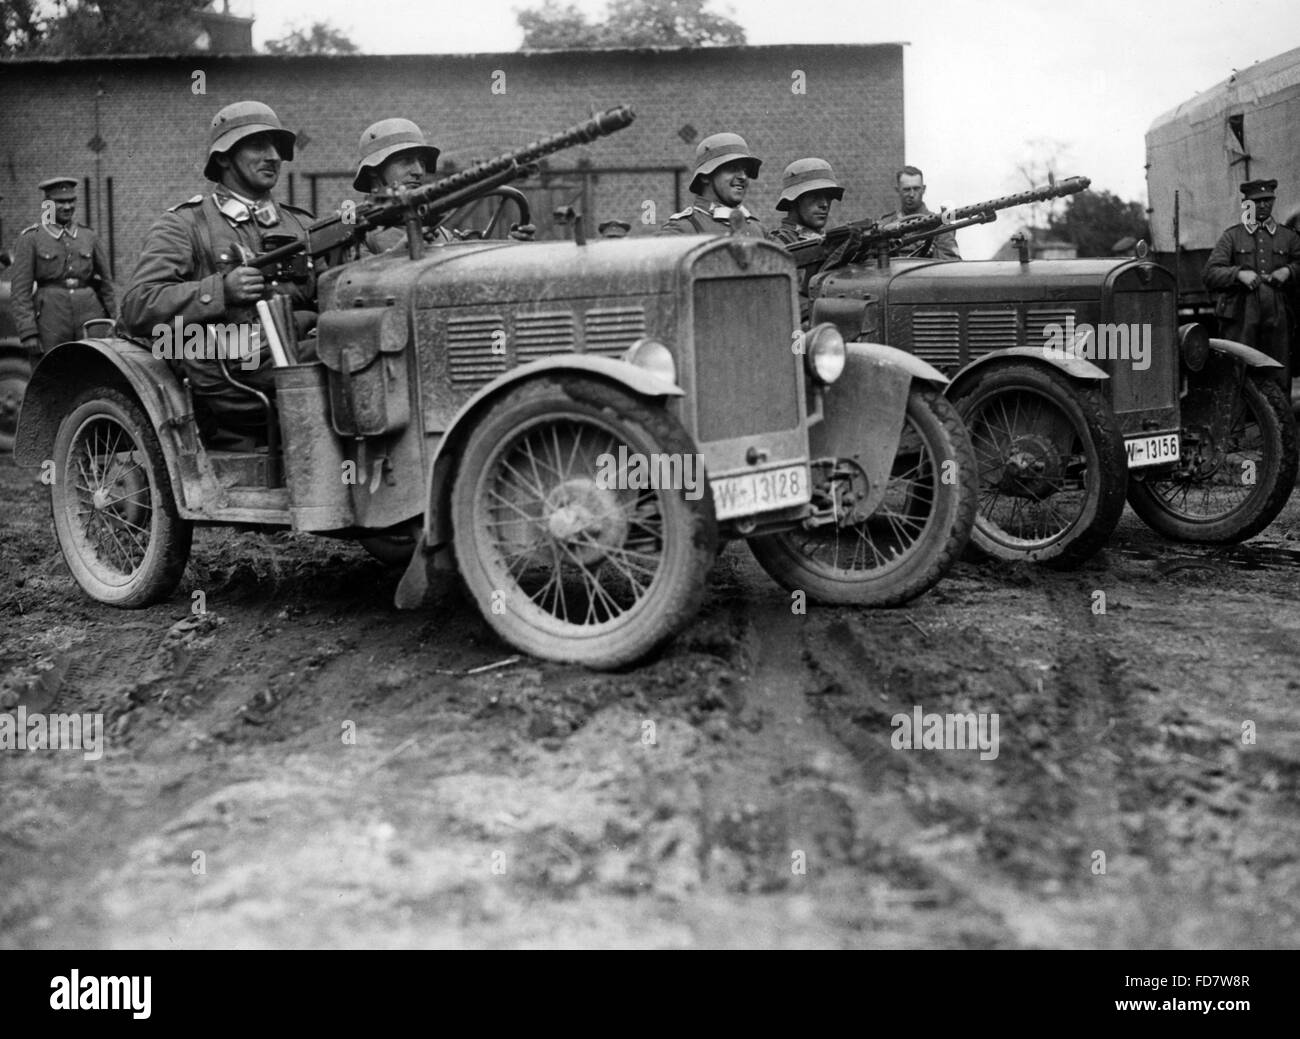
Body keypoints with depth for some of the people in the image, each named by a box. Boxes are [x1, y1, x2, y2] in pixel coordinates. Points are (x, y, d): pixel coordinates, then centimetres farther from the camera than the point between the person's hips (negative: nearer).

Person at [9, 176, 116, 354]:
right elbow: (21, 290, -2)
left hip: (90, 317, 2)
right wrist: (28, 333, -10)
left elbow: (105, 283, 15)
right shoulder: (30, 239, 2)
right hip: (51, 318, -2)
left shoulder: (89, 237, 11)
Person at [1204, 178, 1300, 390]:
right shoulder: (1231, 237, 9)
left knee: (1279, 380, 0)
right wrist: (1239, 274, -17)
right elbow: (1210, 275, -1)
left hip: (1277, 318, 2)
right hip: (1240, 320, -2)